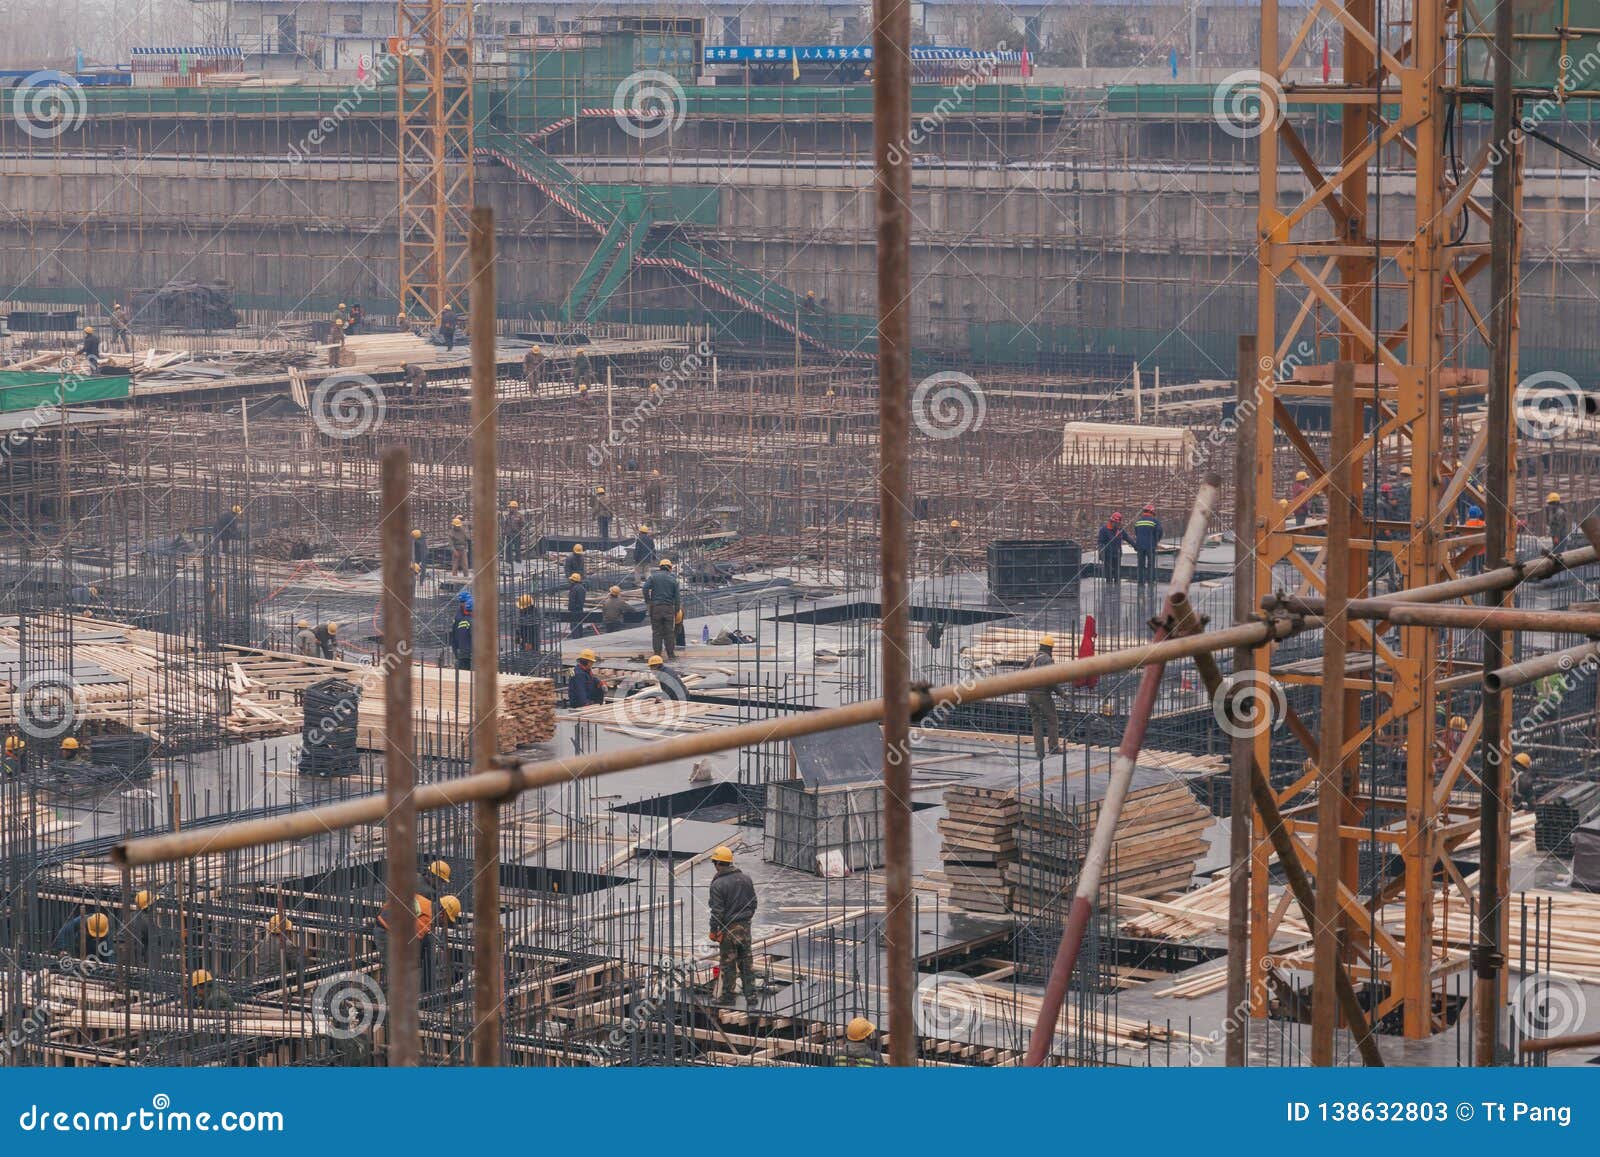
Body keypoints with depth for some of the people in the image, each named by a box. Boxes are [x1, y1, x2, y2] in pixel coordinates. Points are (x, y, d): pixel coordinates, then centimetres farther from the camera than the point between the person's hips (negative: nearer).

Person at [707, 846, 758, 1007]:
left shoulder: (718, 884, -16)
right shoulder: (745, 879, 3)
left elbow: (717, 911, -17)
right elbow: (753, 902, 11)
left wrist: (714, 930, -8)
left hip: (728, 928, -6)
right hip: (745, 927, 6)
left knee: (728, 963, 5)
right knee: (746, 961, 11)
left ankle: (728, 995, 13)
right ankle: (751, 994, 11)